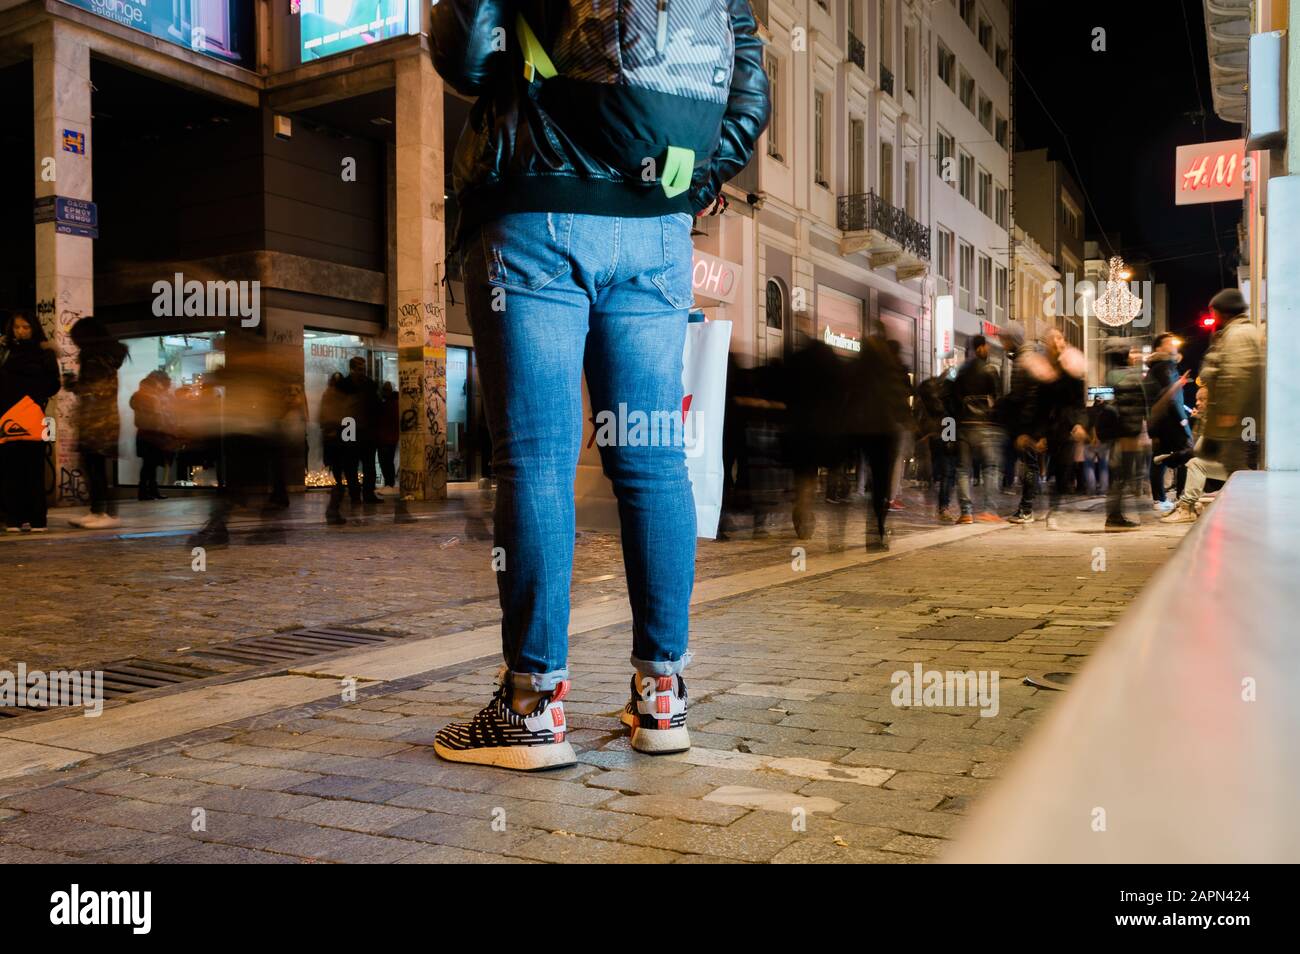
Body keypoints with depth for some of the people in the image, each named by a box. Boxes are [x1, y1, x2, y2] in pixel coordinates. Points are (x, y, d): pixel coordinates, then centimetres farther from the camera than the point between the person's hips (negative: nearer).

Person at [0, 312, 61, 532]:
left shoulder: (44, 352, 6)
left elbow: (53, 385, 4)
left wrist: (36, 396, -9)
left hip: (33, 417, -2)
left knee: (33, 468, -4)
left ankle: (36, 518, -3)